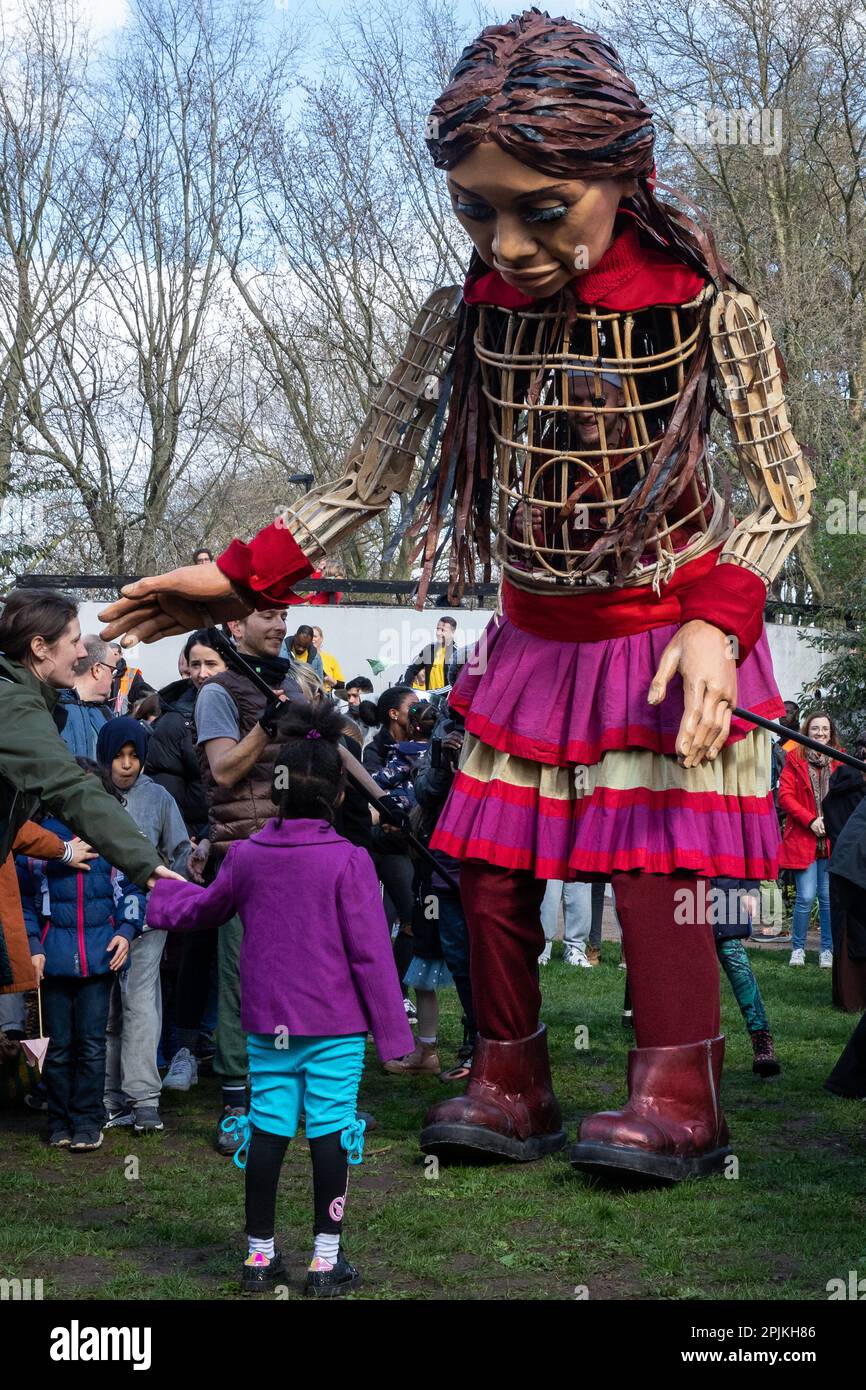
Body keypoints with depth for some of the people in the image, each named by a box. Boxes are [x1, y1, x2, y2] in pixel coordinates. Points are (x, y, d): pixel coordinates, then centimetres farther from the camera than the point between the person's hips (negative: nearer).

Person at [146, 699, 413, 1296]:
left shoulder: (246, 855, 1)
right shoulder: (349, 861, -11)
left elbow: (204, 909, 20)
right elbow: (371, 952, -11)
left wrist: (161, 901, 42)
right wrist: (392, 1031, -5)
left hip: (266, 1025, 4)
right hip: (336, 1025, -4)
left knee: (267, 1128, 10)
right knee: (330, 1131, 3)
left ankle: (260, 1254, 18)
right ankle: (326, 1259, 7)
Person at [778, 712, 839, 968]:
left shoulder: (839, 761, 10)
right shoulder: (795, 759, 2)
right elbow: (785, 796, -3)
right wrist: (810, 820, -12)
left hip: (832, 839, 3)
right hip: (803, 839, -2)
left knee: (829, 897, 3)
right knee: (806, 897, -7)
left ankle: (827, 950, 14)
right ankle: (798, 949, 9)